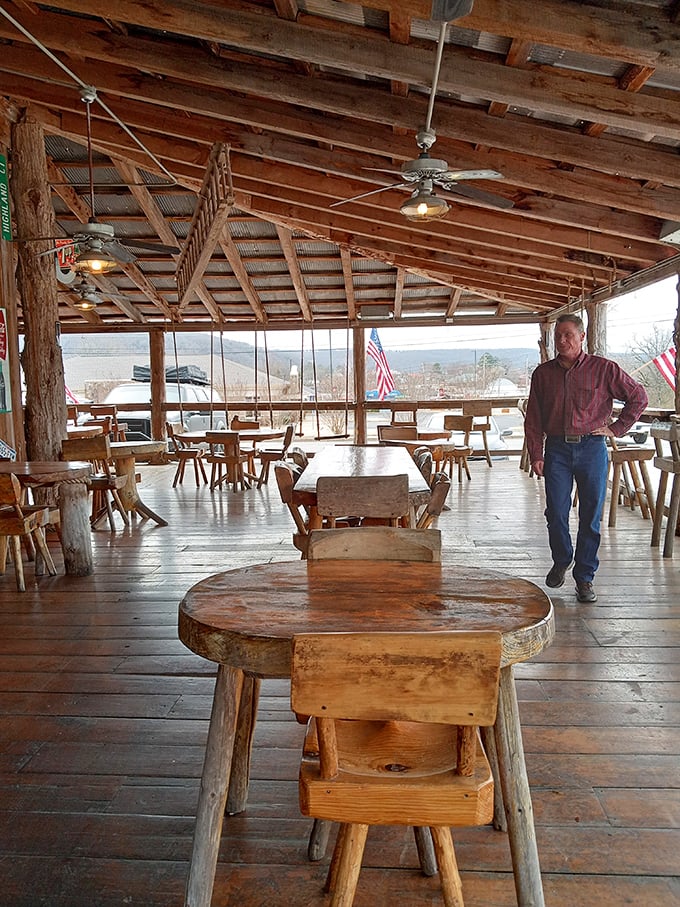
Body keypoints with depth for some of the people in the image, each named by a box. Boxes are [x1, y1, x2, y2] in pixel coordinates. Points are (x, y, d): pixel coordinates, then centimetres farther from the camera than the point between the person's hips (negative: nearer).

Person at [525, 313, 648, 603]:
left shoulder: (604, 369, 0)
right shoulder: (543, 373, 7)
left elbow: (638, 397, 8)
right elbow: (533, 419, 8)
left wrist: (616, 428, 1)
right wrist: (535, 455, 1)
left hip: (592, 448, -1)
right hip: (557, 449, 2)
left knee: (590, 516, 3)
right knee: (556, 512, 0)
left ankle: (585, 576, 15)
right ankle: (561, 561, 27)